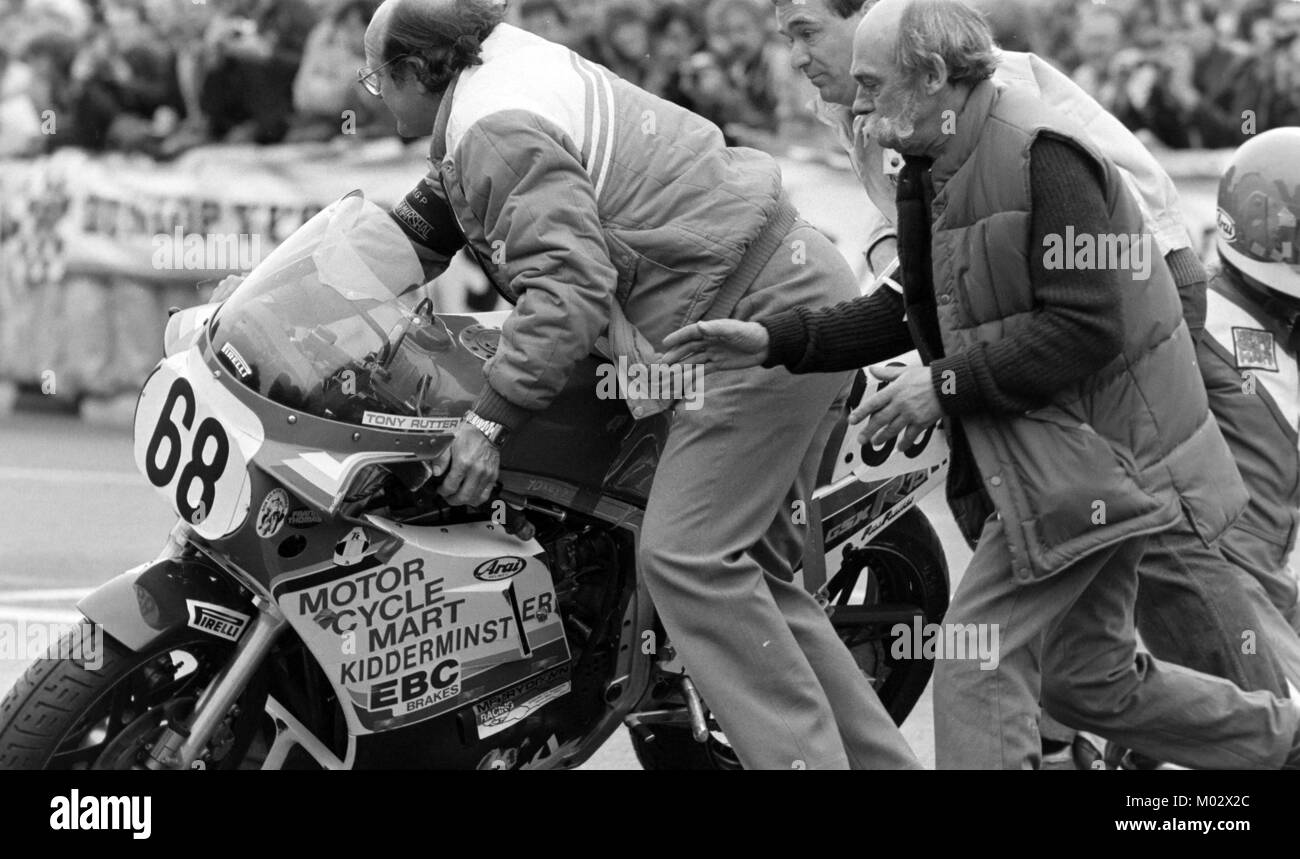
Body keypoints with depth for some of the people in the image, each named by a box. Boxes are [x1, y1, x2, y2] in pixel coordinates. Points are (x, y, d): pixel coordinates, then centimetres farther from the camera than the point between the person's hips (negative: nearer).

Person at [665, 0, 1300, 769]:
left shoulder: (1043, 156, -21)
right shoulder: (940, 171, 9)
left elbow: (1087, 326, -25)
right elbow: (914, 309, 14)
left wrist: (948, 384, -23)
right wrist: (776, 342, 3)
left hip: (1091, 455, -10)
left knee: (979, 662, -9)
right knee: (1089, 677, 18)